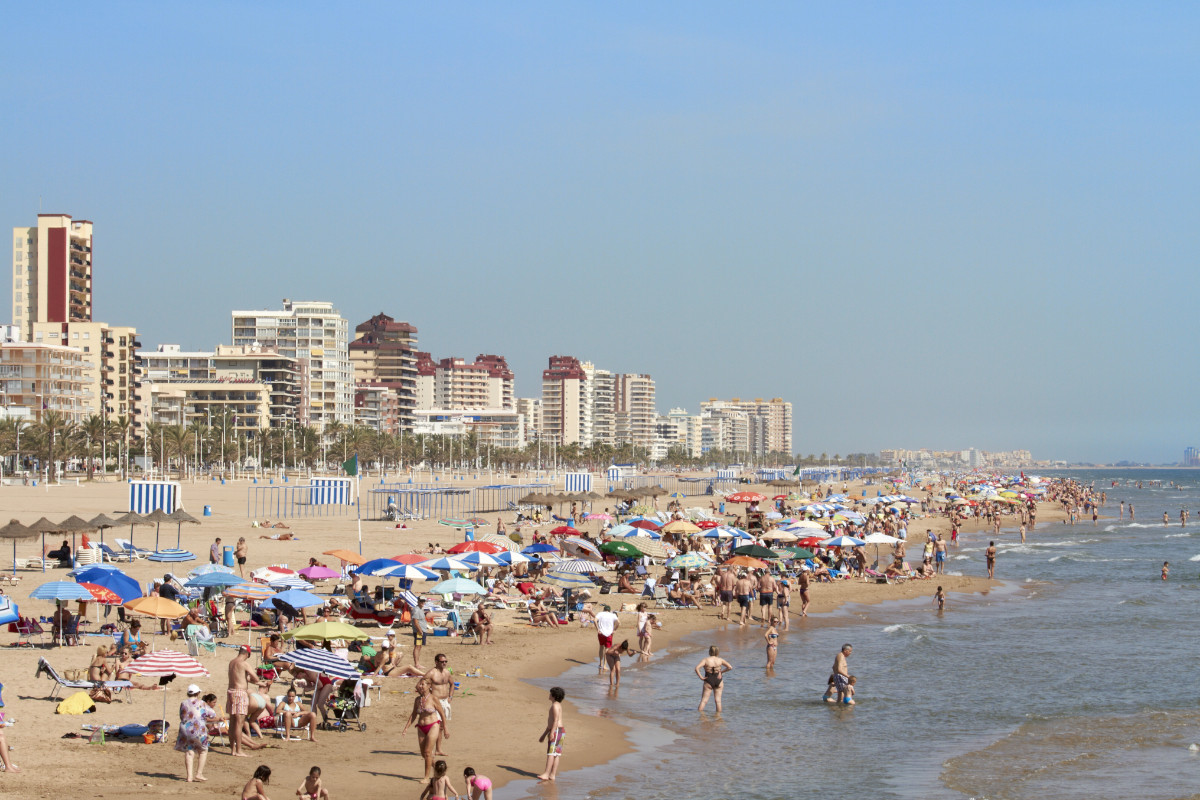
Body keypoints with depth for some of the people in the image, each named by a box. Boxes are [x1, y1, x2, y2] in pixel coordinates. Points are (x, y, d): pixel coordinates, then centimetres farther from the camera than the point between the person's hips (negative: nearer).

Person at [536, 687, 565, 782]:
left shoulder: (555, 705, -9)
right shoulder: (558, 705, 23)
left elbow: (556, 720, -21)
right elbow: (551, 722, 28)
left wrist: (552, 732, -27)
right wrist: (544, 735, 30)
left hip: (556, 731, -10)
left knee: (551, 753, -13)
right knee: (556, 754, 5)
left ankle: (546, 774, -18)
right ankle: (553, 775, 3)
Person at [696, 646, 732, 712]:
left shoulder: (705, 660, -9)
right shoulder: (720, 660, -3)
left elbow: (697, 668, -21)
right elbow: (730, 667, -7)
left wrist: (701, 677, -13)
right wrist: (721, 672, 2)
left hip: (709, 682, -2)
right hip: (718, 681, 2)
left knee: (704, 700, 3)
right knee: (718, 700, 9)